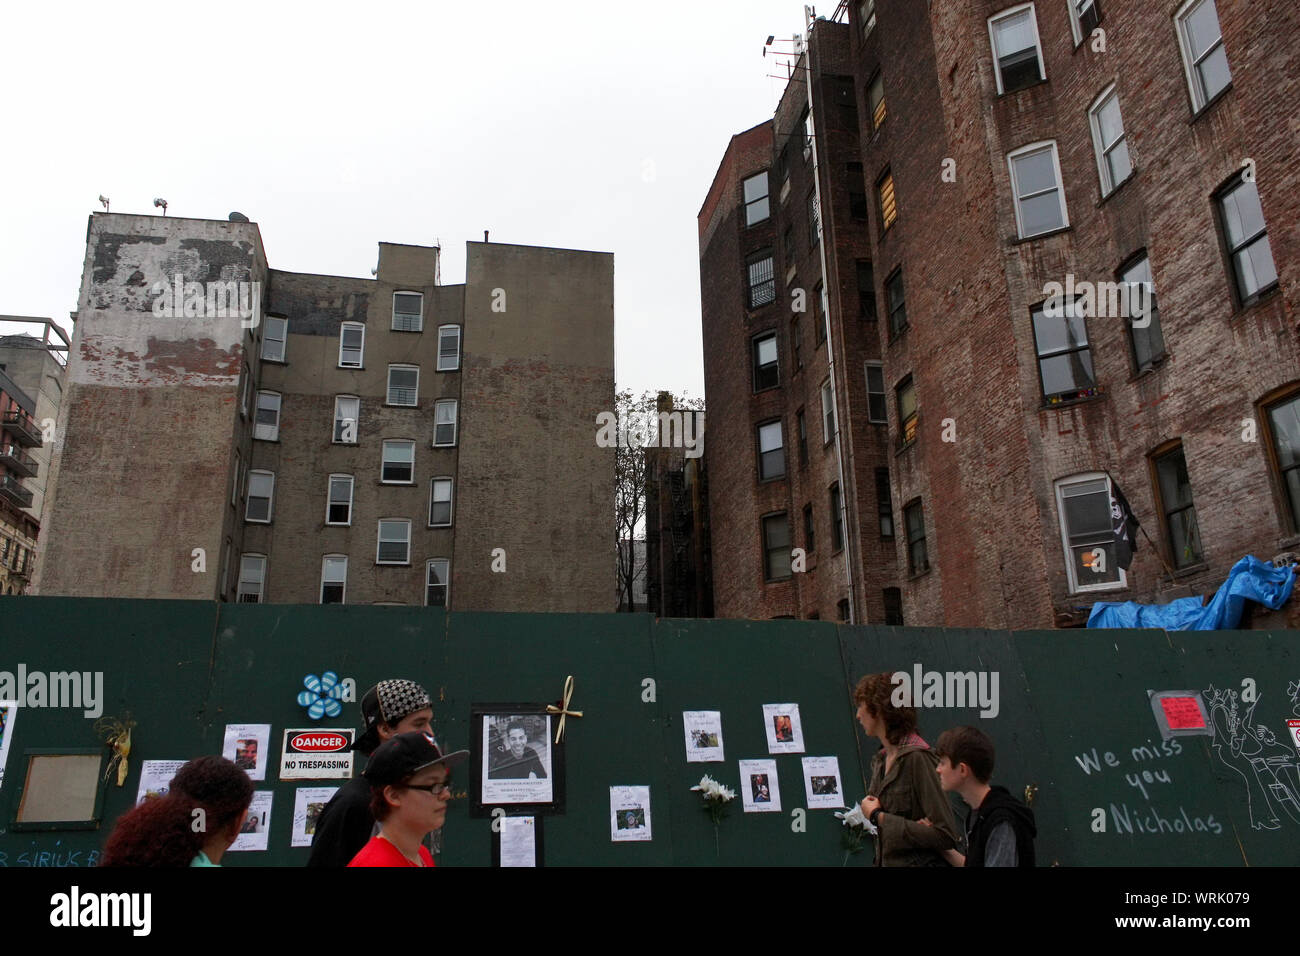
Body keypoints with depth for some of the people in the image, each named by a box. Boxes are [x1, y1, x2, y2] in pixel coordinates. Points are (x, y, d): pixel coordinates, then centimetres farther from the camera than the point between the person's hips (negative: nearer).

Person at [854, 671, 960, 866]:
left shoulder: (917, 757, -15)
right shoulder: (880, 760, 9)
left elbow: (946, 835, -18)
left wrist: (878, 817, -13)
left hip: (918, 861, -7)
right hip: (886, 861, 7)